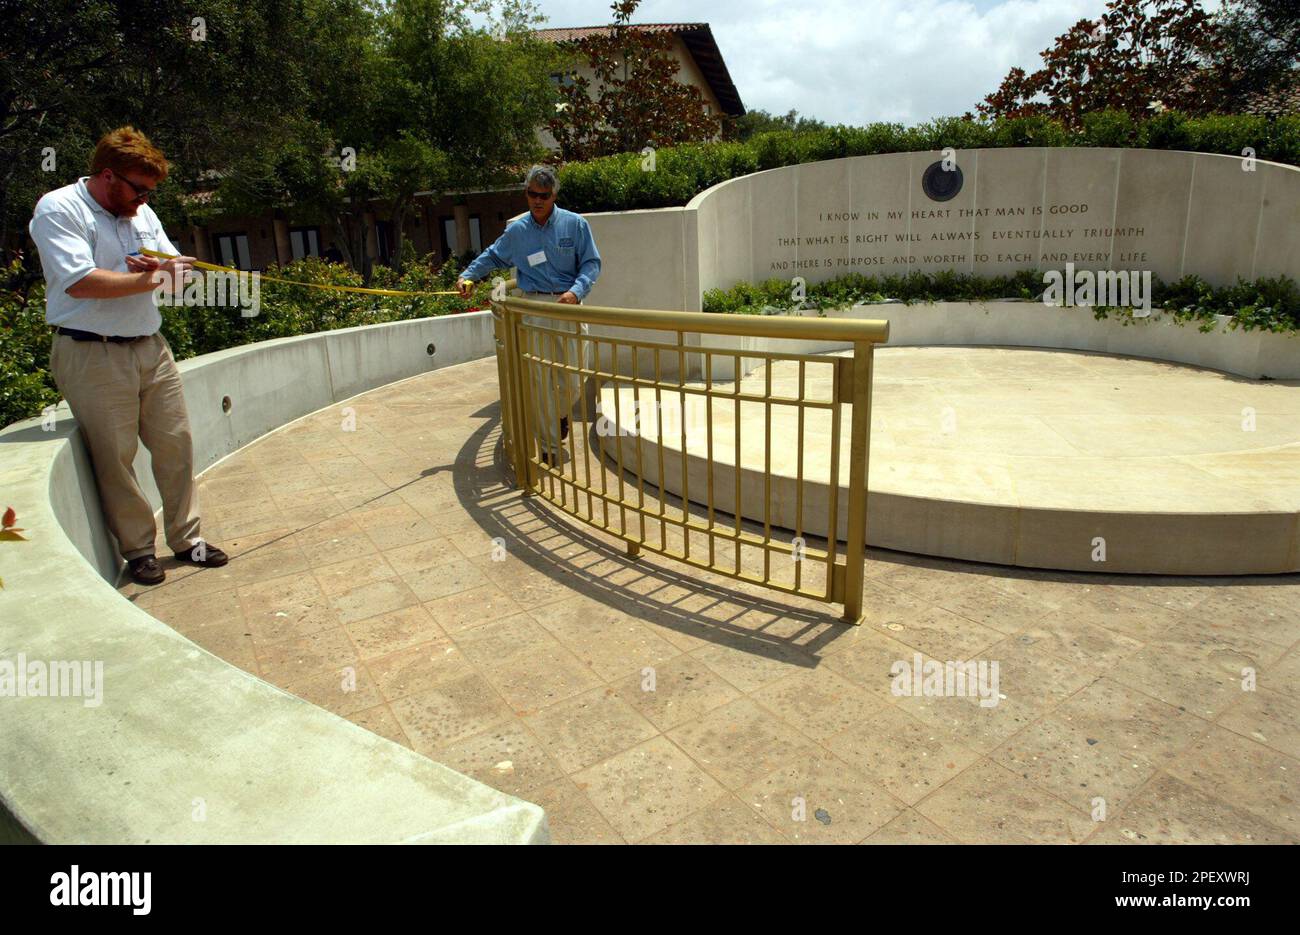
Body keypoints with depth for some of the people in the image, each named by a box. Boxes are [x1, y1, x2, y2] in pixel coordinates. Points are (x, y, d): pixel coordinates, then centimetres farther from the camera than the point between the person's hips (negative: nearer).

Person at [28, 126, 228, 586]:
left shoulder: (141, 213, 15)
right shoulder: (58, 209, -7)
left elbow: (178, 268, 16)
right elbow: (78, 282, -20)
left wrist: (162, 268, -7)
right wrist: (147, 279, -12)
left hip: (150, 347, 7)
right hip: (92, 356, -6)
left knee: (175, 443, 7)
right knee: (115, 457, -1)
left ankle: (185, 538, 19)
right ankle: (137, 550, 12)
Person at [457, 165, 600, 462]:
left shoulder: (575, 224, 1)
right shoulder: (517, 230, 7)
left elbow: (591, 262, 0)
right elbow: (493, 256, 25)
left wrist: (576, 291, -16)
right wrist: (468, 275, 16)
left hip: (568, 305, 0)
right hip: (534, 309, 1)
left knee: (575, 375, 2)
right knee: (541, 381, -2)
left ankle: (561, 413, 37)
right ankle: (551, 447, 7)